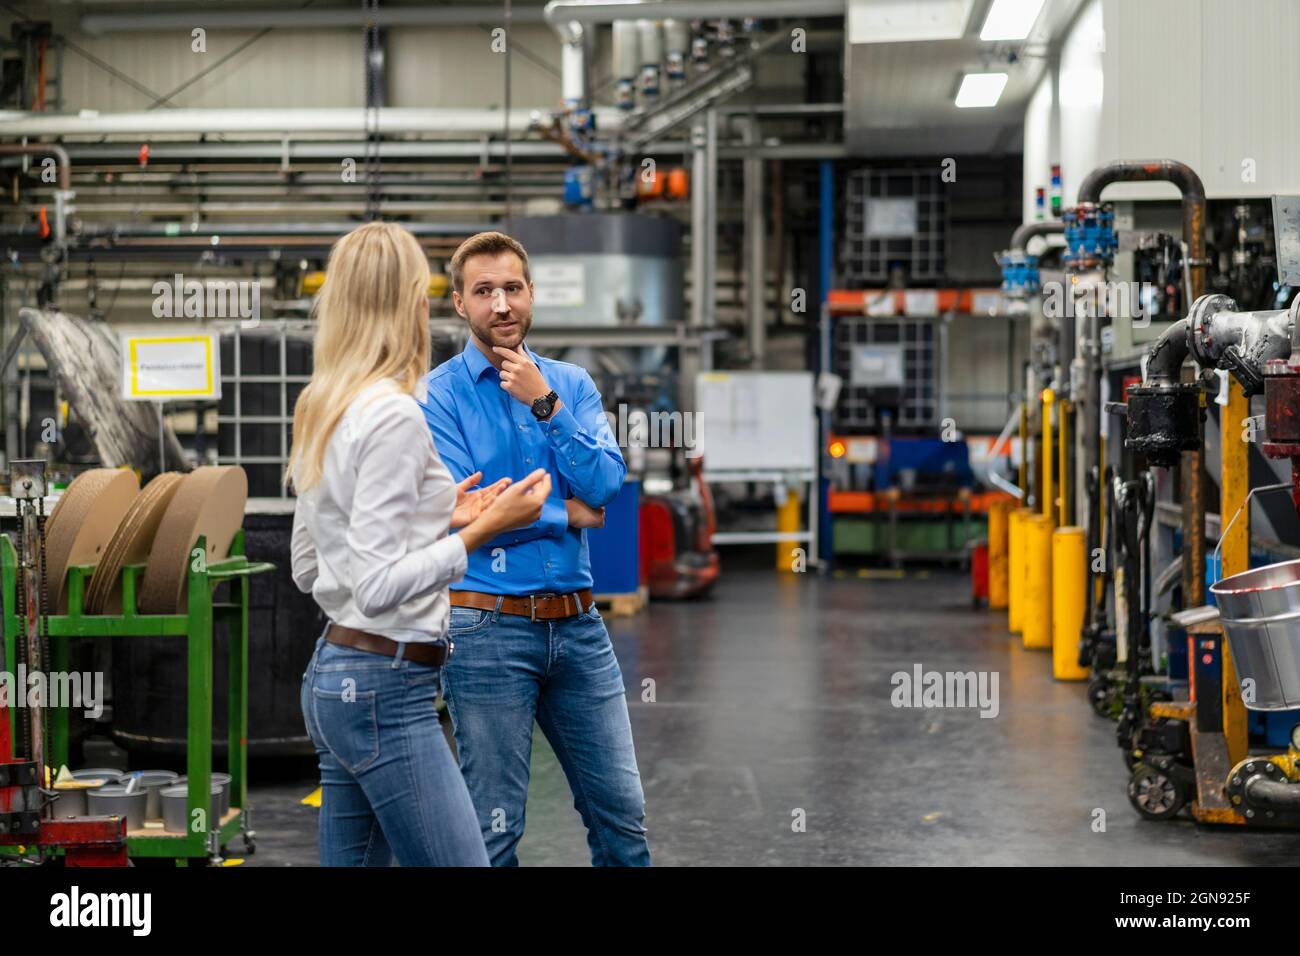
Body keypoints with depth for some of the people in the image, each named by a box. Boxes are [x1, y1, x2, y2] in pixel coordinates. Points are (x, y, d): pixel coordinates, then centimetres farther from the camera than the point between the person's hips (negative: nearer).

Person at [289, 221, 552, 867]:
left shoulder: (319, 409, 12)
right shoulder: (393, 414, -16)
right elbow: (379, 586, -21)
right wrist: (484, 529, -15)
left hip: (333, 671, 10)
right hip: (387, 686, -10)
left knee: (354, 859, 13)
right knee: (467, 858, -7)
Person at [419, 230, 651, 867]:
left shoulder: (571, 384, 8)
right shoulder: (439, 396, -5)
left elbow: (607, 485, -5)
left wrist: (545, 404, -13)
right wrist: (564, 513, -5)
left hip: (578, 624, 4)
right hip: (489, 628, -4)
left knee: (622, 813, 8)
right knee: (495, 830, 4)